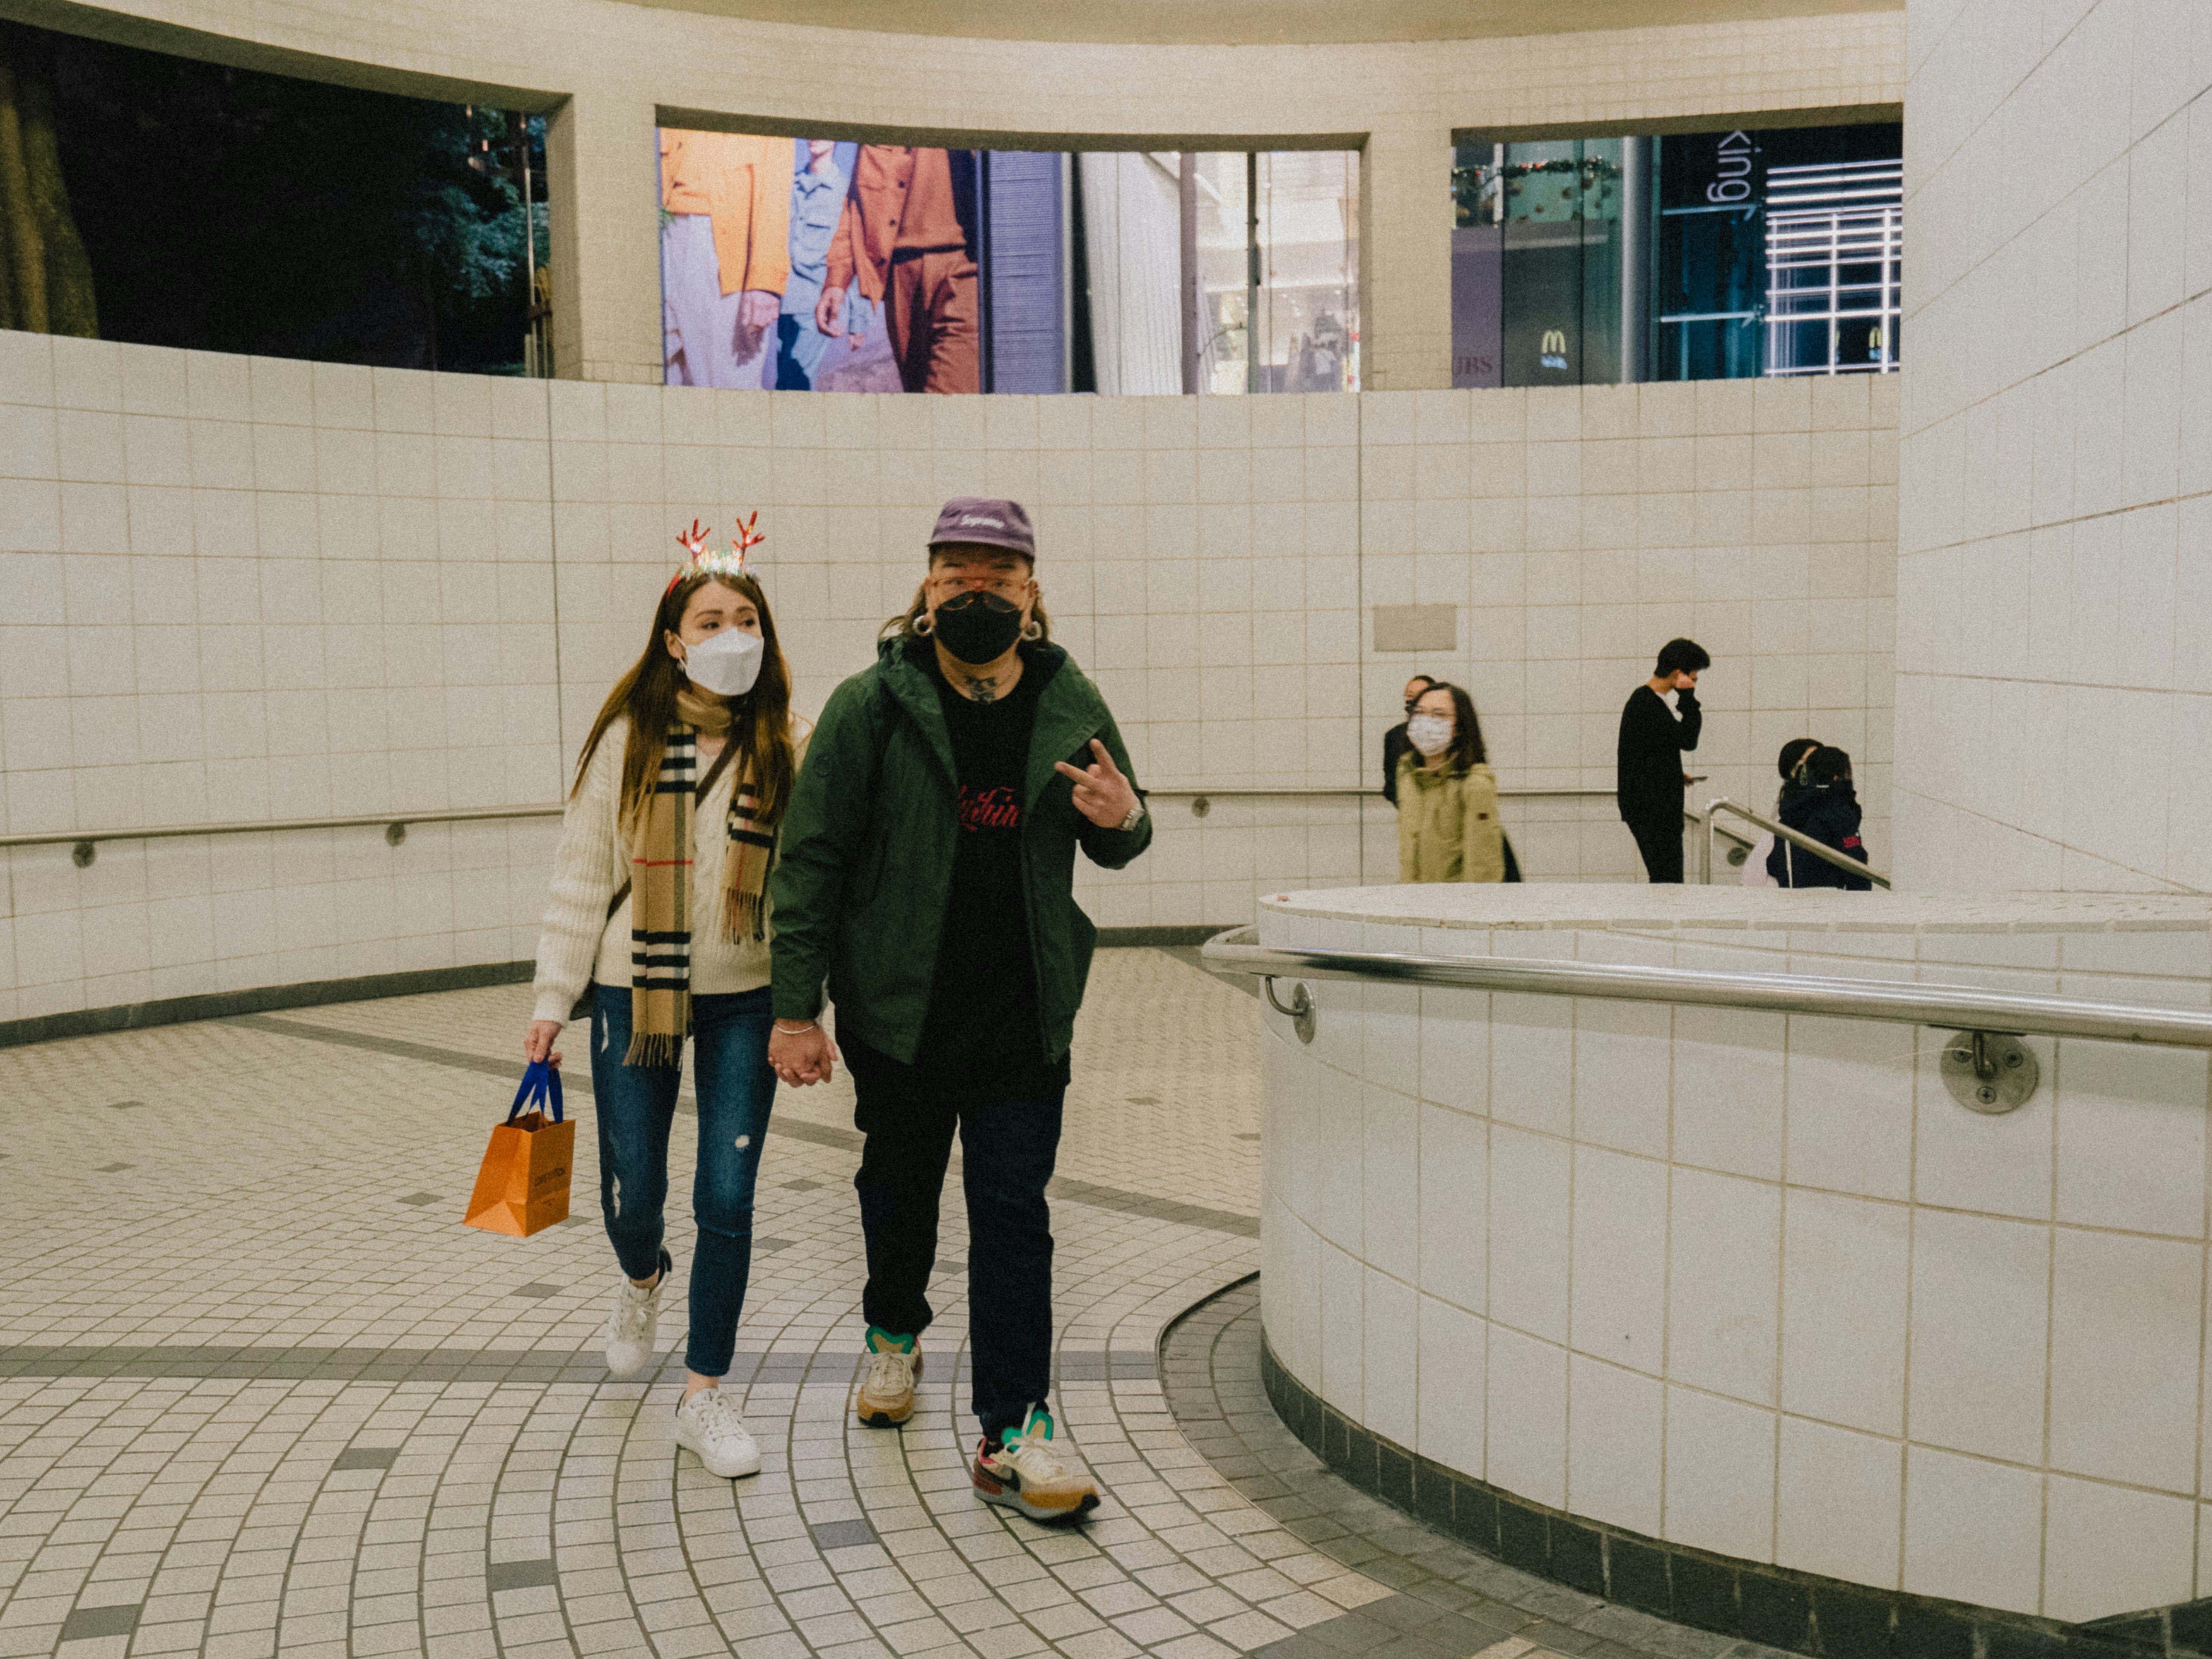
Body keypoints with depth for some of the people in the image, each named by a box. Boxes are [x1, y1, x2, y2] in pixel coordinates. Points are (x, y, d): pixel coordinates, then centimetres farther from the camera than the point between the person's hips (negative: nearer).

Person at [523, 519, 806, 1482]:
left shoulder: (787, 749, -4)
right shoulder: (627, 740, -5)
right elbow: (582, 876, -2)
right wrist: (554, 998, -2)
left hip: (744, 1000, 0)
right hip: (634, 993, 0)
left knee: (726, 1197, -1)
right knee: (633, 1191, 10)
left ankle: (704, 1396, 15)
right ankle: (642, 1280, 48)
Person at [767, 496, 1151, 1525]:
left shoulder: (1072, 705, 1)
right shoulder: (871, 706, -7)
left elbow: (1114, 847, 14)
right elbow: (811, 858, -7)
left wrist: (1124, 820, -12)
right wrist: (796, 1008, -10)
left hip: (1024, 1013, 1)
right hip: (899, 1006, 0)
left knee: (1014, 1213, -2)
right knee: (899, 1188, 19)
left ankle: (1012, 1434, 5)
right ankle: (893, 1334, 47)